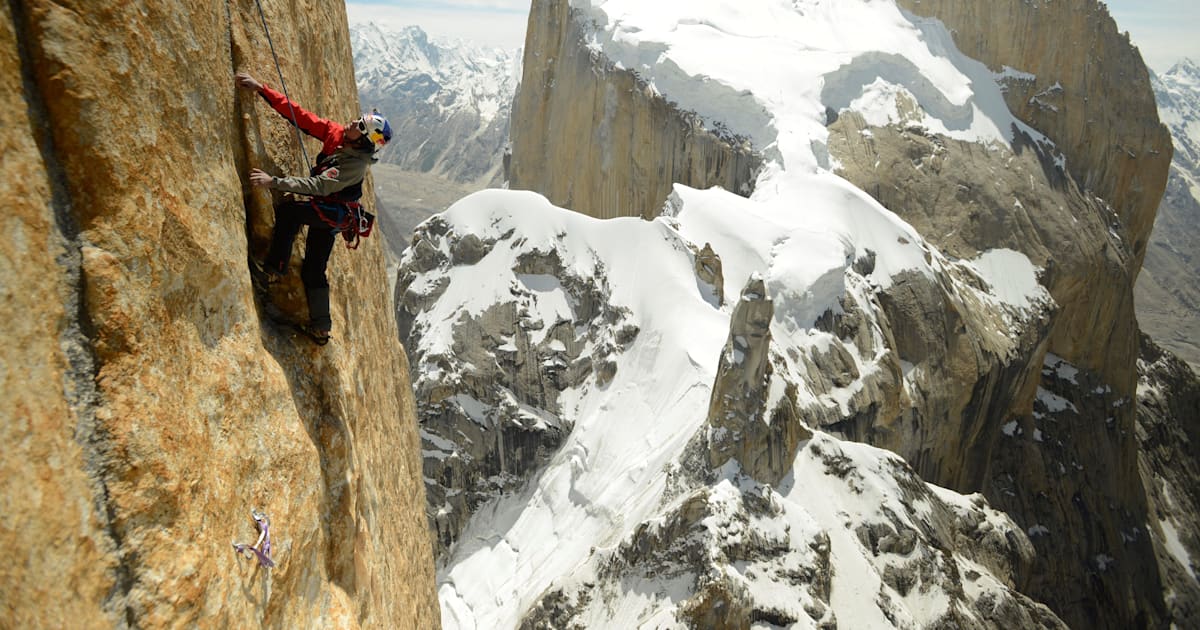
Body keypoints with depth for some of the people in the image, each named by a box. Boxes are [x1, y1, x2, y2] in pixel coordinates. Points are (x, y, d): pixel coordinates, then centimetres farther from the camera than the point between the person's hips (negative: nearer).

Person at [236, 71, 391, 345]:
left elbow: (320, 186, -35)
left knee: (288, 211, -27)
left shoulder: (356, 164, -27)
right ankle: (320, 327, 19)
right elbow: (299, 115, -5)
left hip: (333, 214, -8)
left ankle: (275, 268, -15)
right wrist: (261, 89, -12)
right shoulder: (336, 134, -7)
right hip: (325, 211, 8)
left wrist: (275, 182, -37)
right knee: (313, 270, 10)